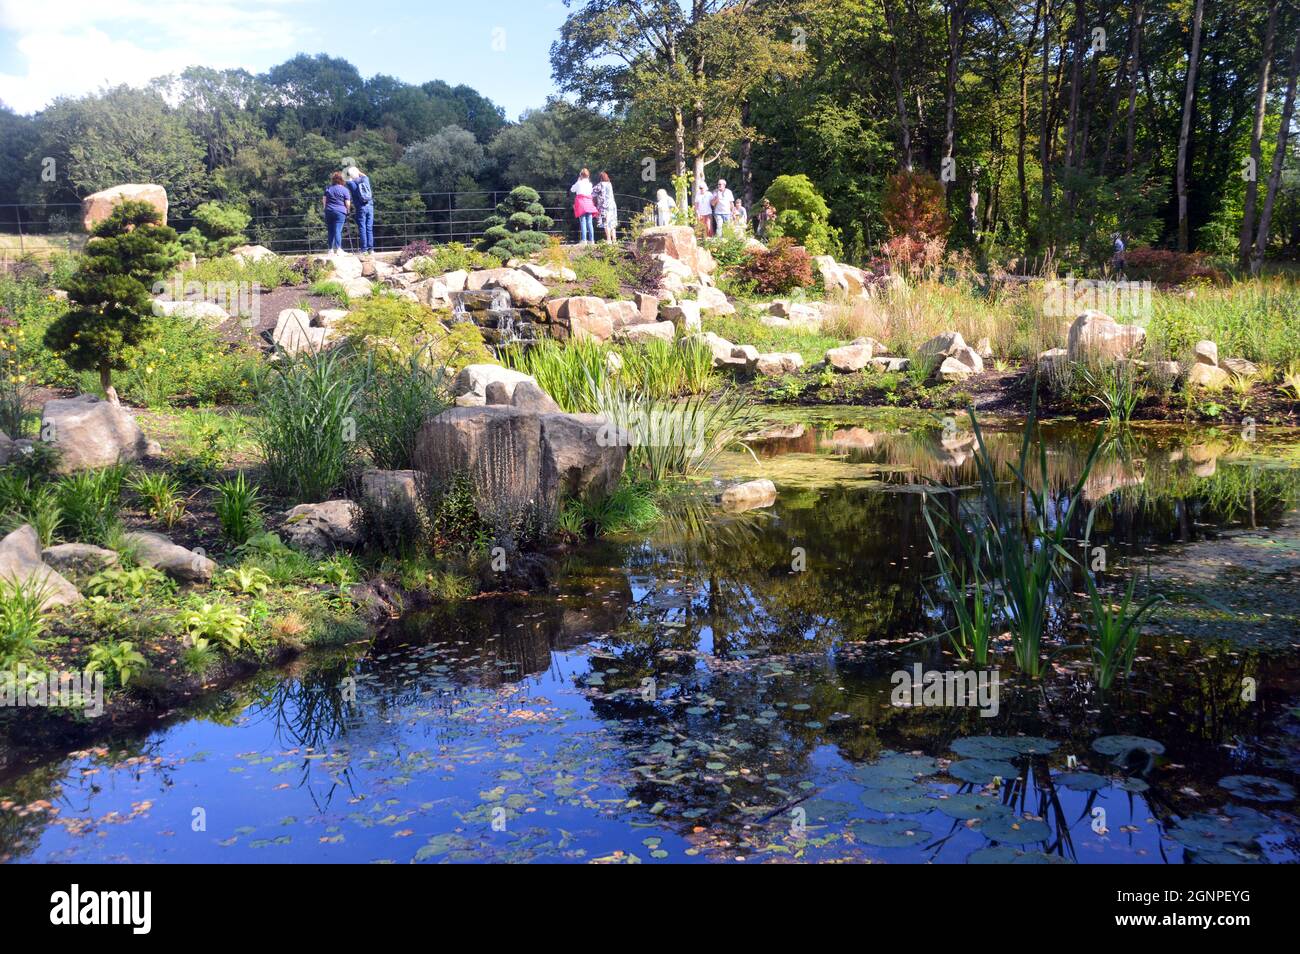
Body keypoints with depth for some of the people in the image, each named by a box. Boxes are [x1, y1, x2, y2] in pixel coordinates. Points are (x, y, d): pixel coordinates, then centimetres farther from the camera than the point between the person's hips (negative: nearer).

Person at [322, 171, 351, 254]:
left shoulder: (328, 188, 8)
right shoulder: (345, 190, -3)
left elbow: (323, 200, 10)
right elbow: (348, 203, -4)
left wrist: (325, 208, 22)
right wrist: (347, 210, 14)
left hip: (329, 211, 3)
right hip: (340, 212, -3)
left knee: (330, 230, 9)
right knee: (338, 230, -6)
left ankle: (331, 249, 12)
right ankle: (338, 248, -12)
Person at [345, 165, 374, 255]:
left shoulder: (350, 183, -4)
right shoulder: (365, 179, 7)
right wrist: (358, 171, 35)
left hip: (360, 208, -3)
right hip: (370, 206, 3)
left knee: (362, 229, 0)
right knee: (370, 229, 5)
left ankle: (364, 249, -2)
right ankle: (371, 249, 4)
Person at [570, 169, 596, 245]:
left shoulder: (579, 183, 0)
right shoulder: (590, 184, 9)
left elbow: (572, 189, 16)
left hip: (581, 201, -4)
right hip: (588, 202, 4)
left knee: (582, 222, -9)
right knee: (589, 223, 4)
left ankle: (583, 240, -16)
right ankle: (591, 240, 0)